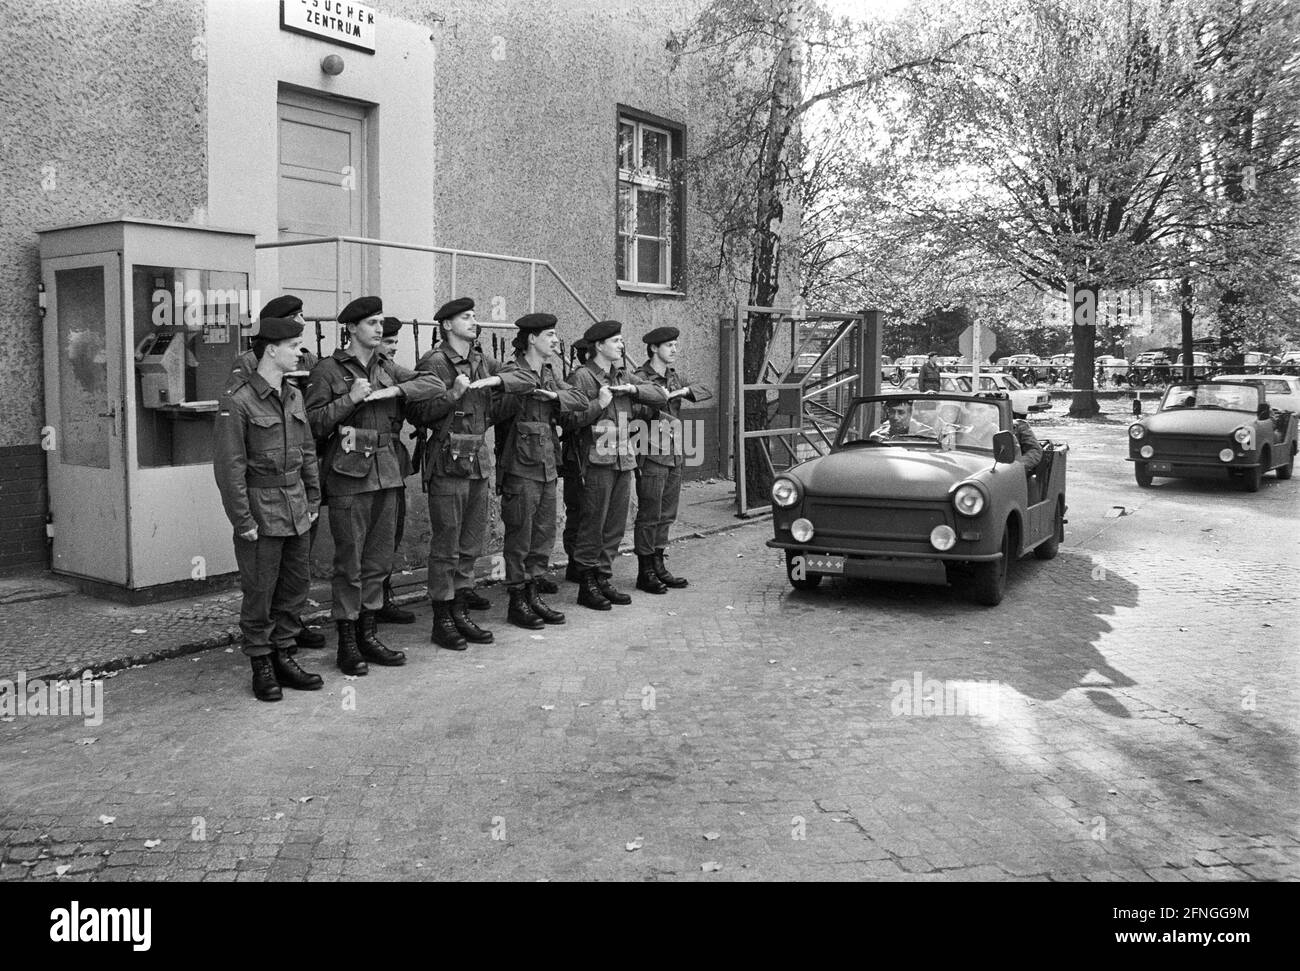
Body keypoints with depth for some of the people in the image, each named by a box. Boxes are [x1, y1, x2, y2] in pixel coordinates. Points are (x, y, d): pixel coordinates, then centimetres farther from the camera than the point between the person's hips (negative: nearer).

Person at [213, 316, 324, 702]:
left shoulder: (294, 396, 10)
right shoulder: (237, 400, -13)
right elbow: (229, 465, -14)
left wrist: (313, 499, 13)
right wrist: (243, 520, -14)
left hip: (296, 508, 7)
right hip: (261, 510, -7)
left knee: (296, 585, 11)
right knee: (260, 591, 1)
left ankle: (283, 656, 25)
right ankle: (261, 666, 14)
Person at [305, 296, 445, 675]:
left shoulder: (388, 369, 14)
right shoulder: (328, 370, -1)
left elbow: (436, 384, 4)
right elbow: (312, 422, -7)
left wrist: (394, 390, -8)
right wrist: (350, 399, -16)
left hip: (387, 472, 6)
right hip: (348, 476, -6)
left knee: (378, 561, 10)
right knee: (349, 563, -2)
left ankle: (367, 634, 21)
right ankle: (347, 642, 8)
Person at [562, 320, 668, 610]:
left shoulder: (623, 376, 15)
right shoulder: (582, 376, -5)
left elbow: (661, 396, 12)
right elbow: (570, 420, -12)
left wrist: (634, 389, -3)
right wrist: (599, 404, -16)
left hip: (624, 460, 7)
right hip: (598, 461, -7)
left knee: (615, 526, 10)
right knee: (593, 524, -3)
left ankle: (604, 579, 19)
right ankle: (587, 584, 6)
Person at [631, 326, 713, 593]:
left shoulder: (674, 377, 14)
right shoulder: (640, 378, -8)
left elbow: (706, 392, 7)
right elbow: (638, 413, -16)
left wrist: (683, 391, -8)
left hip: (674, 456, 8)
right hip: (651, 457, -7)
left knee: (666, 515, 11)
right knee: (648, 516, -3)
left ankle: (658, 566, 20)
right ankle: (645, 573, 4)